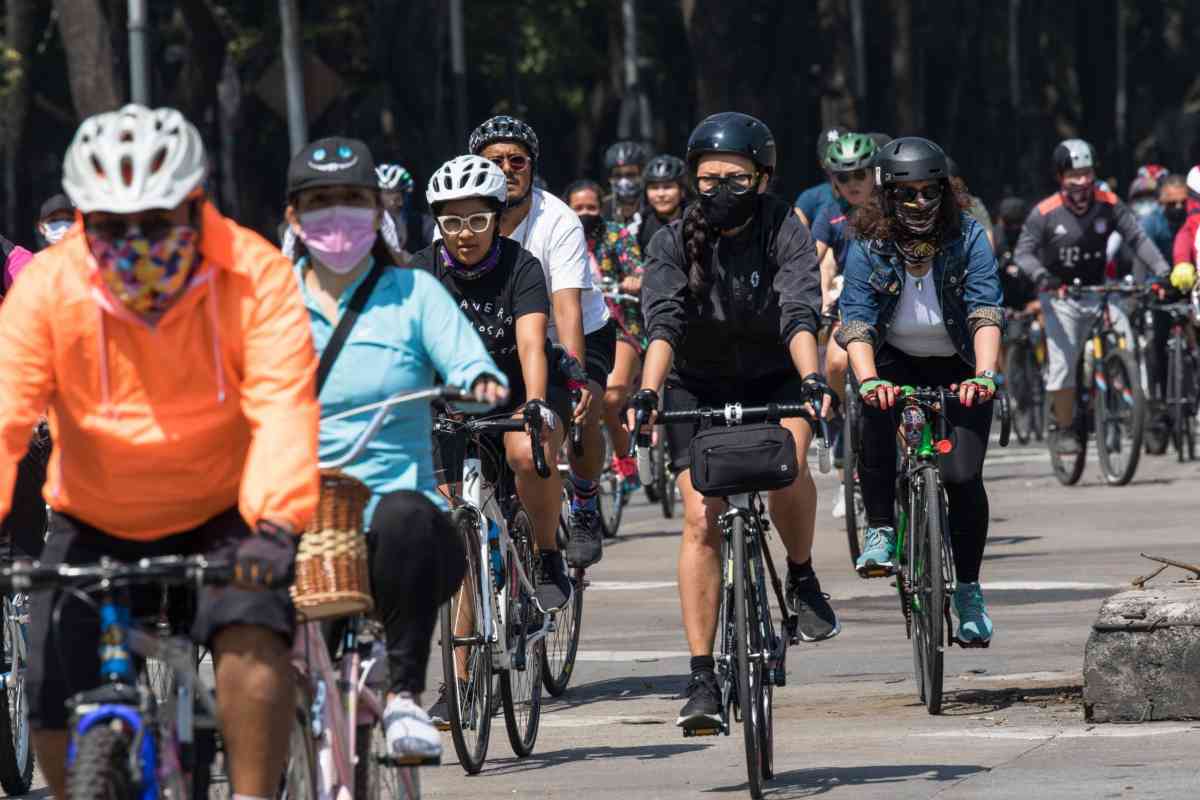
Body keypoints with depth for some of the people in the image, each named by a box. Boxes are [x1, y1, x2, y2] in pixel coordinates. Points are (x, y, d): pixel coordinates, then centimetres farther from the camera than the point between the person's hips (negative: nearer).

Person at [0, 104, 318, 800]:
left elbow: (284, 408, -26)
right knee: (56, 704, -9)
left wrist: (275, 524, -43)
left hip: (223, 523, -2)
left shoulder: (255, 277, -16)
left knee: (252, 626, -30)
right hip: (95, 528, 2)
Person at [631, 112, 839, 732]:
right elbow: (662, 322, -26)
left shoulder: (784, 233, -14)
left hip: (772, 379, -1)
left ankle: (802, 577, -5)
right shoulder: (674, 242, -12)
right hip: (697, 386, 1)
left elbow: (801, 314, -28)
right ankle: (702, 679, -10)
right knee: (701, 519, -13)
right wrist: (648, 391, -43)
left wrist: (812, 377, -46)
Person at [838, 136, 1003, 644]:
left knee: (963, 476, -15)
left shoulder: (968, 238, -15)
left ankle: (968, 590, 4)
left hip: (957, 368, 0)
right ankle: (880, 529, -16)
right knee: (877, 410, -33)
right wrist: (868, 380, -43)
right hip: (897, 363, 0)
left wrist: (984, 376, -43)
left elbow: (985, 314, -25)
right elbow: (856, 323, -24)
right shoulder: (868, 247, -14)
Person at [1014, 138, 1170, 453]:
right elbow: (1024, 252, -16)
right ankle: (1063, 427, 4)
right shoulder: (1044, 213, -14)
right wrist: (1040, 274, -37)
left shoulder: (1108, 205, -7)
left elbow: (1137, 237, -11)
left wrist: (1161, 269, -26)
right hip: (1060, 296, -2)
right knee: (1063, 363, -12)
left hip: (1098, 291, 2)